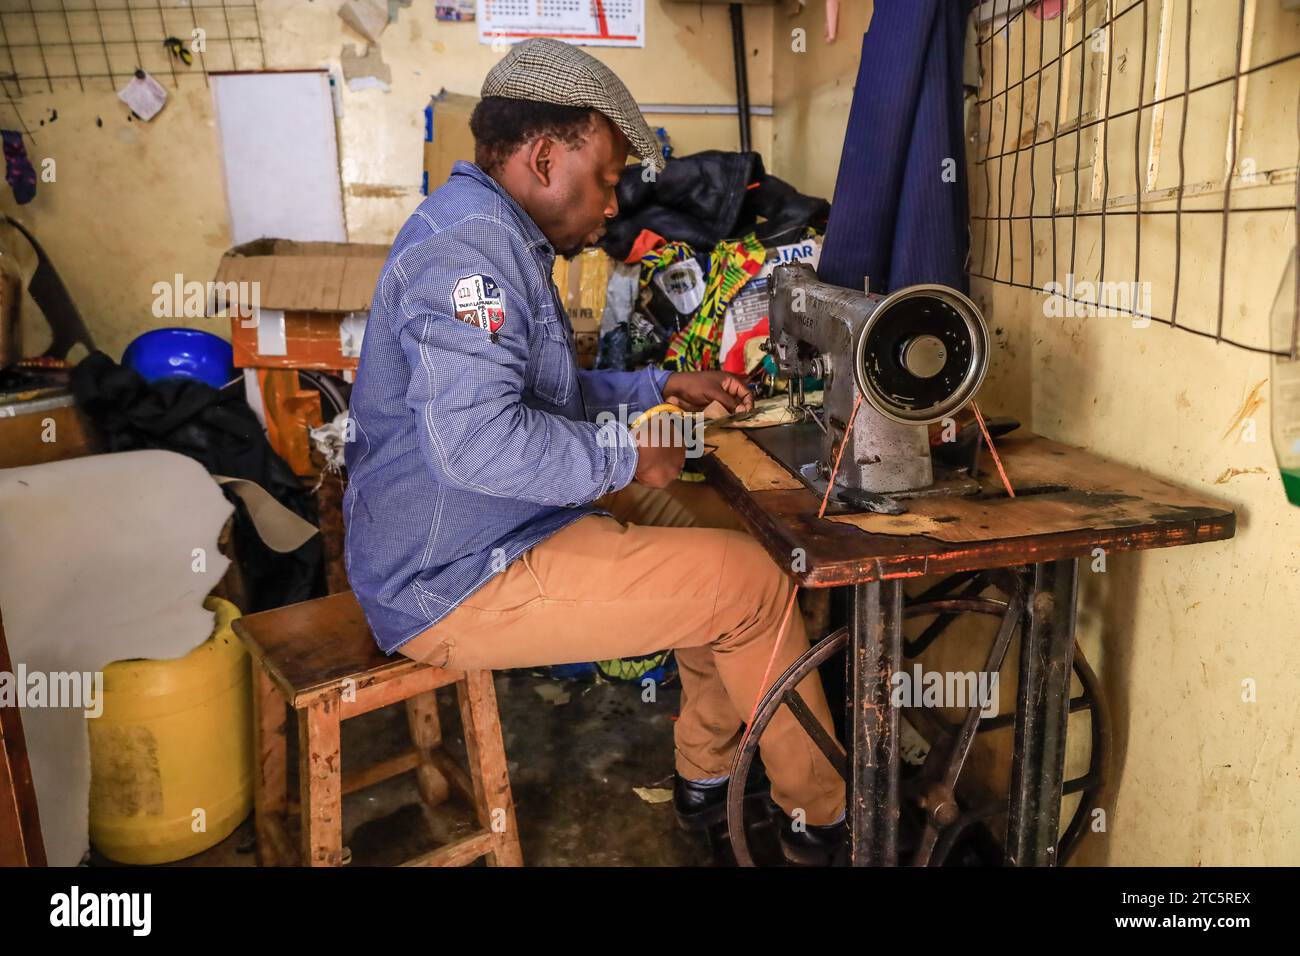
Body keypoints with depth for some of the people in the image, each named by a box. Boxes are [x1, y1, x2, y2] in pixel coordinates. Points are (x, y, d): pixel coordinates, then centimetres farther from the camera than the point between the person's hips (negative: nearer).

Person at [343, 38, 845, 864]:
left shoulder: (499, 238, 16)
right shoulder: (468, 244, -20)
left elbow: (543, 394, 25)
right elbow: (475, 439, -32)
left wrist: (661, 389, 16)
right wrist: (625, 456, -18)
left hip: (487, 537, 11)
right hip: (457, 585, -11)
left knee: (714, 537, 17)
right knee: (751, 578, -10)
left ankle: (709, 776, 28)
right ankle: (823, 820, 12)